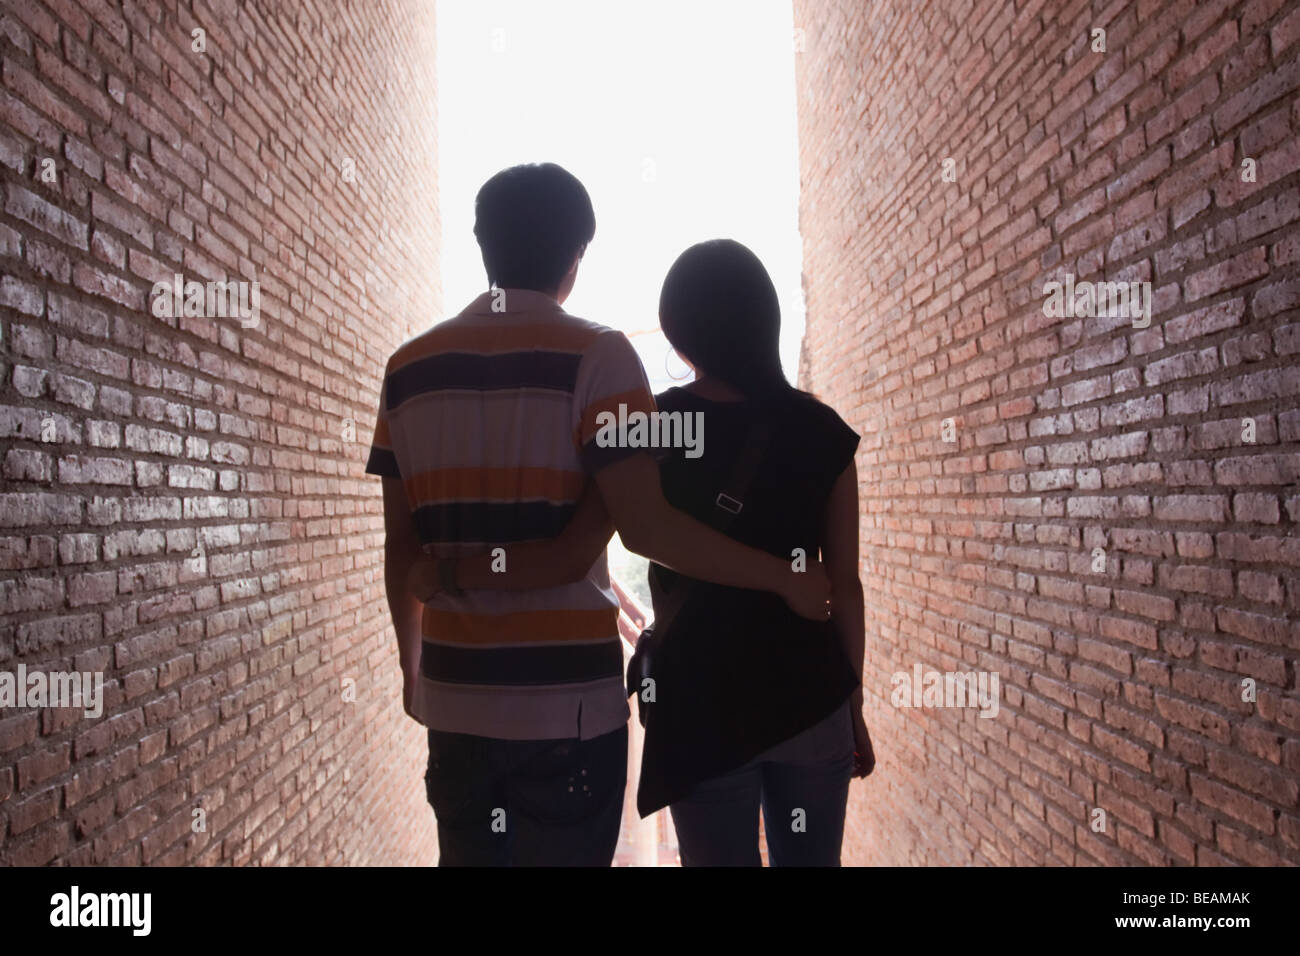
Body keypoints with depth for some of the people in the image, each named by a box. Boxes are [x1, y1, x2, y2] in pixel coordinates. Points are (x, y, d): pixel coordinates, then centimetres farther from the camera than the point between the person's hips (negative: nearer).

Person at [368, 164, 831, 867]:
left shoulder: (410, 367, 7)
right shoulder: (595, 355, -8)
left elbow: (400, 545, 9)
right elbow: (644, 526, -17)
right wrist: (783, 577, -6)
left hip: (454, 697, 5)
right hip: (567, 701, -4)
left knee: (469, 854, 16)